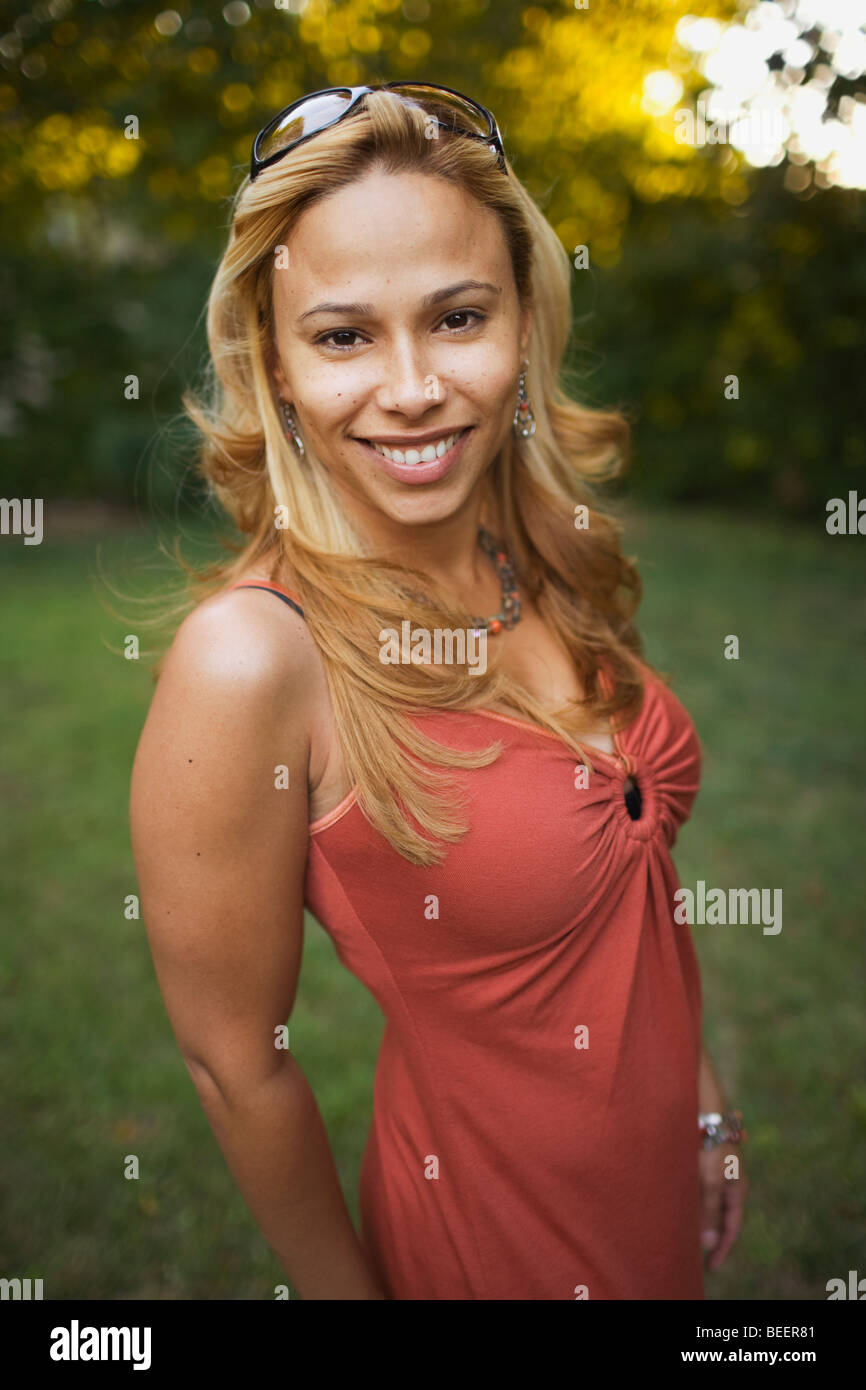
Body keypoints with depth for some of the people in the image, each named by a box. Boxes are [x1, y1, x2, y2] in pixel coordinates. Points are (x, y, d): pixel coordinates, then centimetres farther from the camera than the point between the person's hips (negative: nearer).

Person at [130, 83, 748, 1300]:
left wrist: (704, 1089, 8)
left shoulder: (558, 552, -10)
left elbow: (634, 862, 4)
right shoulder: (252, 655, -29)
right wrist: (348, 1290, -6)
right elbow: (236, 1064, -19)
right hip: (498, 1229, -6)